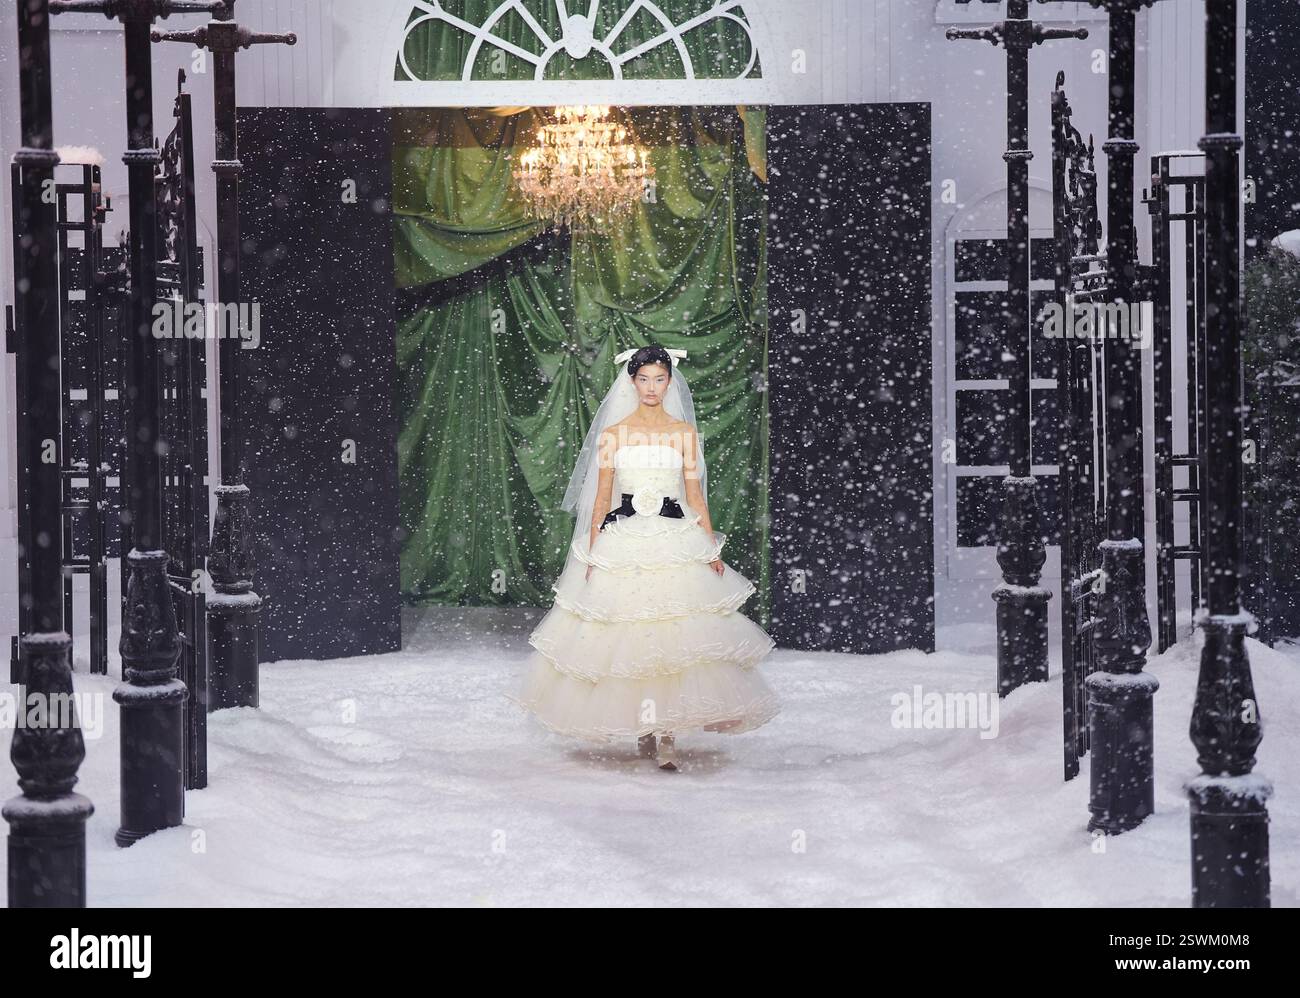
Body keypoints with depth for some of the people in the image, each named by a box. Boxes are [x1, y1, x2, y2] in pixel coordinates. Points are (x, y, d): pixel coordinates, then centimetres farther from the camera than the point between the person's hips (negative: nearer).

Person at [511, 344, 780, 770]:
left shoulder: (683, 431, 7)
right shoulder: (613, 433, 6)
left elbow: (695, 494, 8)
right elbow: (602, 496, 7)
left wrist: (711, 547, 1)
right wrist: (591, 552, 1)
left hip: (675, 540, 0)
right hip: (623, 541, 0)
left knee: (673, 639, -8)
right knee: (628, 637, -1)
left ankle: (667, 734, -8)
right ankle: (643, 727, 11)